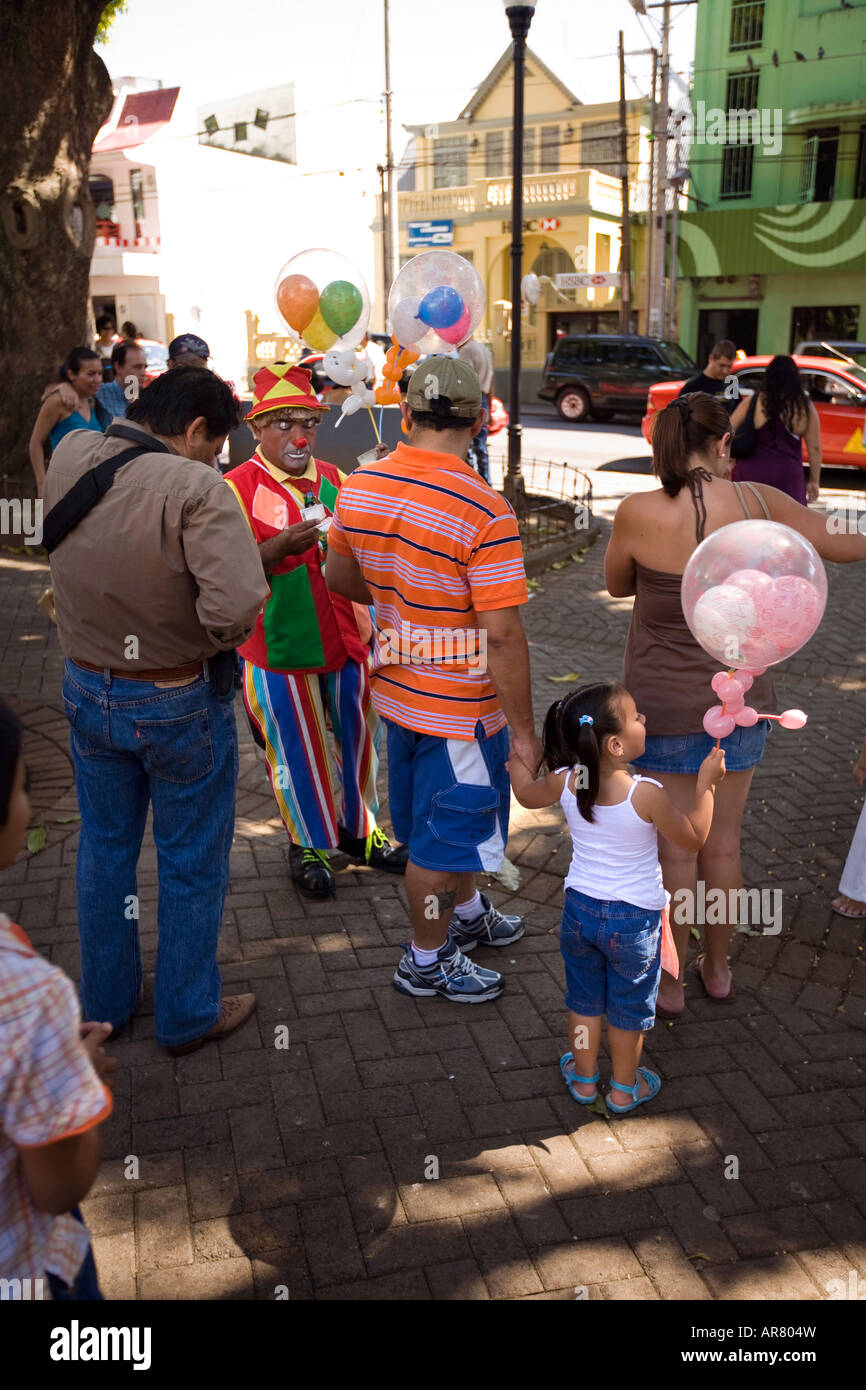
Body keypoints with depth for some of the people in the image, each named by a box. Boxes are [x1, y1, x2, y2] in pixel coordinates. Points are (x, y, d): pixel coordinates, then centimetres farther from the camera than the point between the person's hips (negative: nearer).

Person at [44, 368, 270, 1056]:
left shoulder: (70, 457, -6)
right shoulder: (194, 488, -25)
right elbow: (237, 605, -36)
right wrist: (217, 643, -16)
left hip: (88, 690, 6)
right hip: (179, 703, -6)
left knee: (104, 847, 23)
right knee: (191, 863, 13)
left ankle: (106, 1001, 40)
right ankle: (188, 1015, 30)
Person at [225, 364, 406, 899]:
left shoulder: (334, 479, 9)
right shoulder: (239, 487, -9)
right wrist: (284, 545, -30)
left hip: (347, 637, 5)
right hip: (282, 646, -5)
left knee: (357, 738, 15)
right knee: (297, 750, 8)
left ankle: (358, 827, 36)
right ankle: (309, 844, 28)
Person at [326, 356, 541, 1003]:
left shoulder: (359, 486, -4)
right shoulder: (485, 512, -25)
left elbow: (340, 578, 11)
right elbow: (503, 635, -25)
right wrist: (525, 731, -15)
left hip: (396, 689, 7)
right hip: (461, 706, -7)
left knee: (433, 819, 26)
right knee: (443, 835, 12)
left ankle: (468, 912, 49)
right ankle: (427, 961, 31)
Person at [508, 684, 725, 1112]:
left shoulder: (566, 783, -15)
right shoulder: (647, 795, -27)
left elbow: (526, 793, 9)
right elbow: (693, 839, -12)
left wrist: (516, 755, 26)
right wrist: (706, 783, -4)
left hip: (580, 908, 3)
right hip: (635, 918, -3)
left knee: (585, 998, 22)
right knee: (629, 1005, 18)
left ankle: (583, 1078, 39)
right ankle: (624, 1087, 36)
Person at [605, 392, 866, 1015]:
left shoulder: (639, 513, -17)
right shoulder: (757, 502, -10)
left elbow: (617, 585, 2)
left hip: (663, 709, -3)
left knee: (674, 851, 11)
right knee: (723, 844, 19)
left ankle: (669, 985, 27)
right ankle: (717, 969, 38)